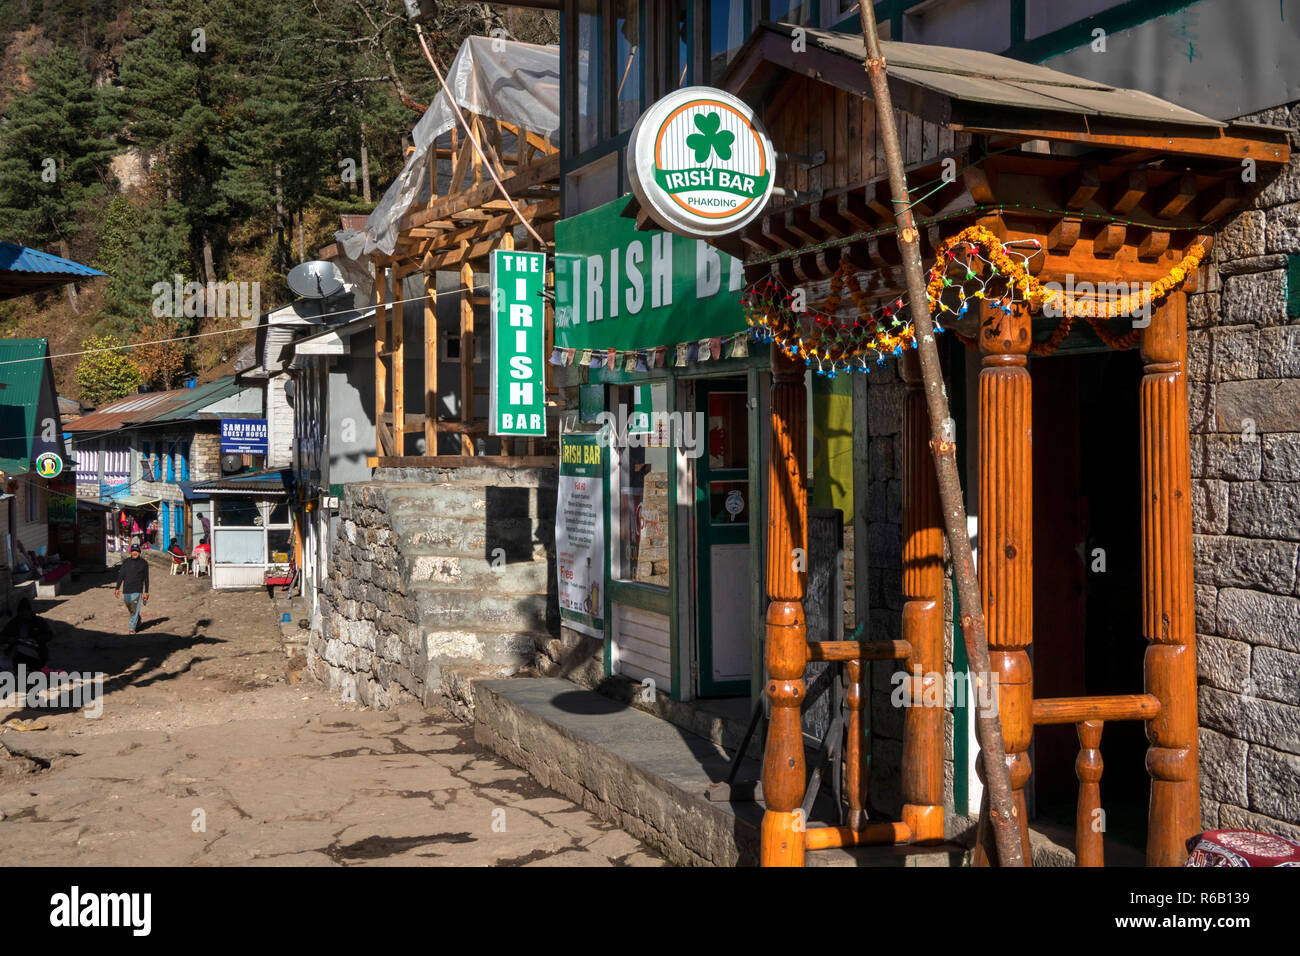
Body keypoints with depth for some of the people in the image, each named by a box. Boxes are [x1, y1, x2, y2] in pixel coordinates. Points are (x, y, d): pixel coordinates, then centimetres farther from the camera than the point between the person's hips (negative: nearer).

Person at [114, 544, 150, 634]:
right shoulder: (126, 562, 7)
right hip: (127, 590, 3)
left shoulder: (144, 563, 1)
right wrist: (117, 588, -1)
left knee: (135, 609, -9)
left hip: (137, 590, -3)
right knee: (130, 608, 14)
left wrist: (146, 592, 2)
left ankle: (132, 628, -7)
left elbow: (146, 579, 4)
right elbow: (121, 576, 7)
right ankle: (138, 621, 38)